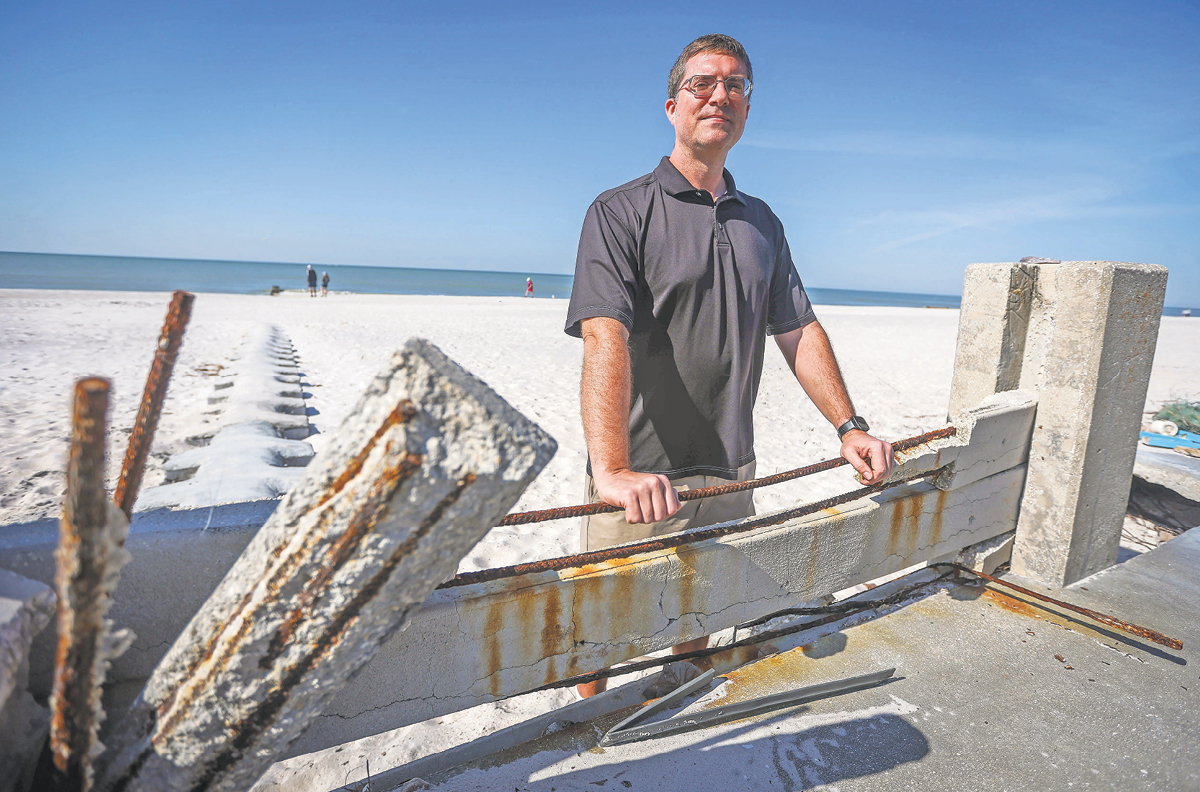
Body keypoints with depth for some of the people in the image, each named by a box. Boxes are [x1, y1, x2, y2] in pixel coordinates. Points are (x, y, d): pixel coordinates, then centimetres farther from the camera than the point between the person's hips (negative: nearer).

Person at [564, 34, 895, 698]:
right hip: (639, 479, -5)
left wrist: (848, 426, 2)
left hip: (729, 471, 6)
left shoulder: (762, 222, 12)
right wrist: (613, 470, -38)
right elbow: (604, 338, -25)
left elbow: (799, 330, 13)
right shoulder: (621, 212, -9)